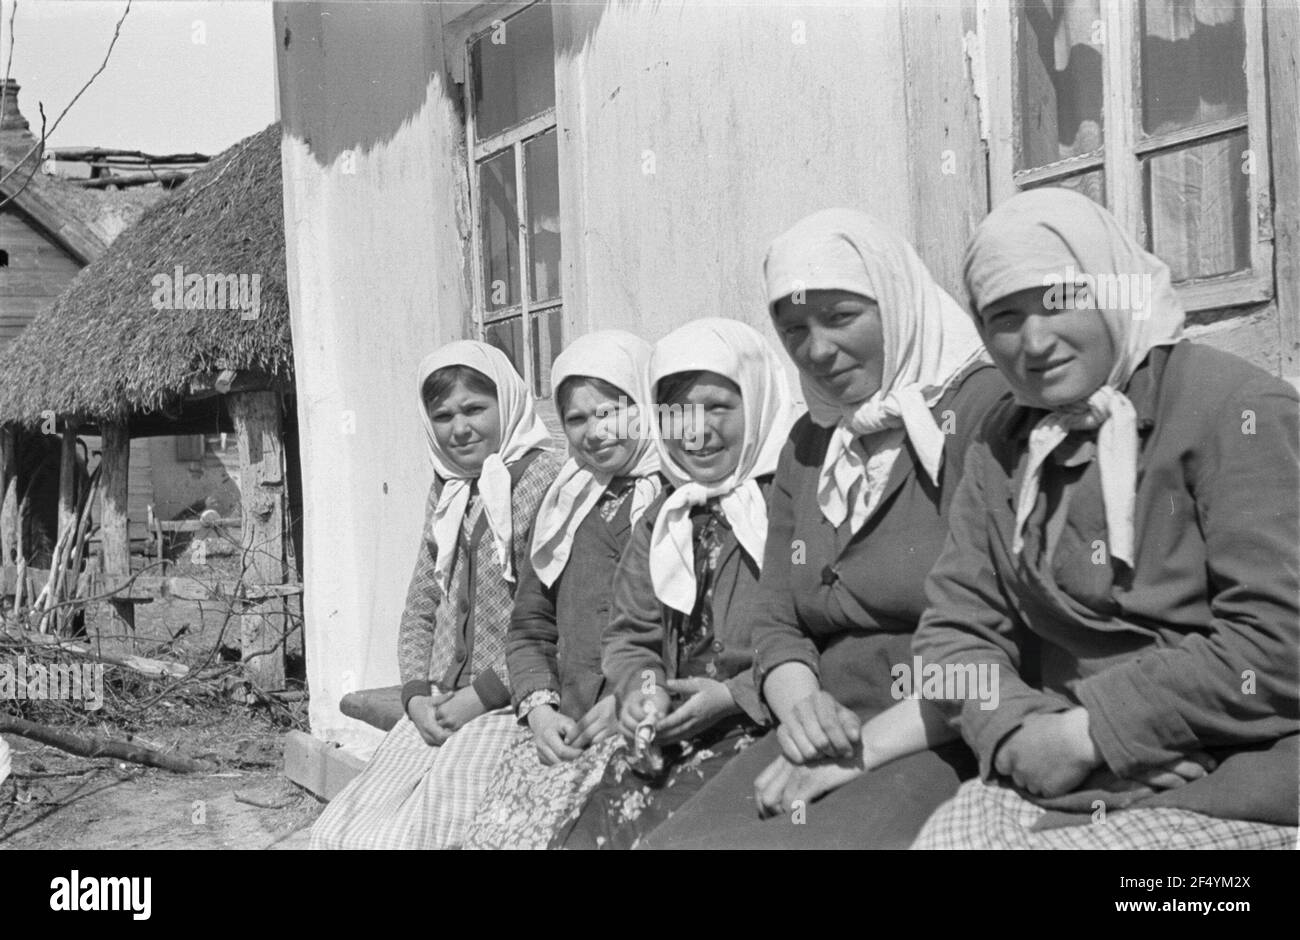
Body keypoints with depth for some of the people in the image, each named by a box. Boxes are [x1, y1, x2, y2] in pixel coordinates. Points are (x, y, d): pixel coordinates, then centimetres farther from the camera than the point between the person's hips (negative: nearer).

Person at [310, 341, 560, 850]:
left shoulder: (543, 482, -10)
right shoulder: (446, 492, 15)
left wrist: (480, 697, -14)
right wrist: (417, 696, 1)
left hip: (509, 708, -7)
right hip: (441, 711, 7)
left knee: (398, 835, -18)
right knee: (339, 829, -6)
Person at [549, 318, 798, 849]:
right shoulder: (661, 522, 17)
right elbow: (629, 635, 18)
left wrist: (736, 696, -16)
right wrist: (641, 687, -4)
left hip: (765, 732, -5)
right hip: (668, 739, 6)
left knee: (657, 833, -25)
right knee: (577, 834, -13)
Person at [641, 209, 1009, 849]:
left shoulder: (988, 409, -7)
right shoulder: (809, 443, 18)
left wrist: (874, 742, -16)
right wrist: (800, 704, -7)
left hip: (954, 742, -6)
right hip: (827, 742, 6)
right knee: (680, 839, -16)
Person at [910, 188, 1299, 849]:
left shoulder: (1237, 409, -8)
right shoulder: (1003, 449, 10)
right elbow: (957, 629, 7)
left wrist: (1085, 733, -16)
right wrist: (1021, 734, -13)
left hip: (1228, 793, -4)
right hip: (1050, 782, 5)